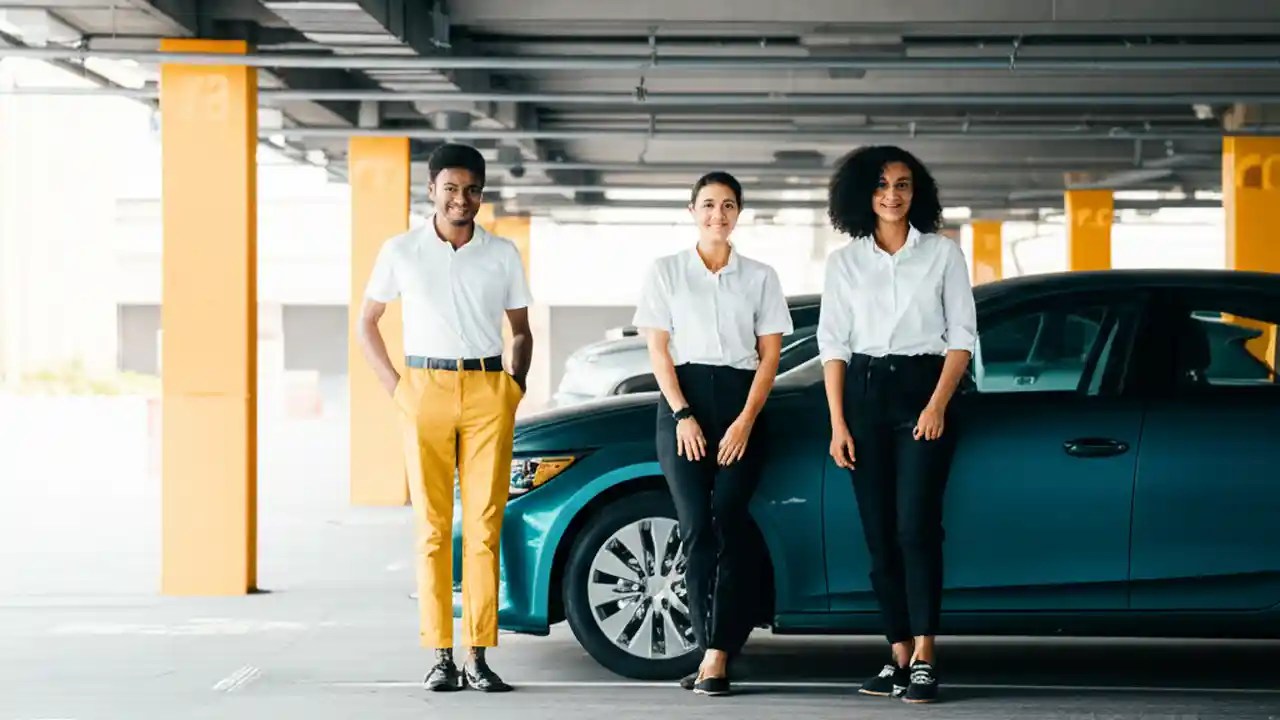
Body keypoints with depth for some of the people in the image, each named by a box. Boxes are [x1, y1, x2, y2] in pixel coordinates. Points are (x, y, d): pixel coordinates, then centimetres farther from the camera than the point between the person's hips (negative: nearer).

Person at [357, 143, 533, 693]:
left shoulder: (502, 254, 8)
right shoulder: (401, 251, 5)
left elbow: (521, 331, 17)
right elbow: (367, 323, 12)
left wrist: (516, 386, 3)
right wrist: (393, 386, 2)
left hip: (488, 394, 1)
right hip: (425, 393, -1)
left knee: (484, 526, -3)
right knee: (432, 527, -1)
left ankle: (478, 656, 0)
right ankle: (440, 655, 2)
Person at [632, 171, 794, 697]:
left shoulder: (760, 277, 9)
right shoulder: (666, 272, 8)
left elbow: (770, 355, 4)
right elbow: (658, 350, 3)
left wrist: (745, 420, -8)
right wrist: (683, 414, -8)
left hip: (740, 402, 0)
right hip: (681, 401, 0)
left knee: (728, 527, -10)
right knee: (696, 528, -7)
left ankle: (715, 656, -15)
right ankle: (716, 650, -3)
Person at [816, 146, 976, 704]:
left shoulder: (943, 253, 4)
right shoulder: (844, 262, 9)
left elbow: (962, 337, 1)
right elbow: (833, 344, 7)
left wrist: (937, 405, -11)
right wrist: (837, 423, -1)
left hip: (923, 391, -3)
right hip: (864, 395, 3)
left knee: (915, 526, -13)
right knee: (879, 534, 2)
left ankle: (924, 659, -14)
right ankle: (899, 656, 7)